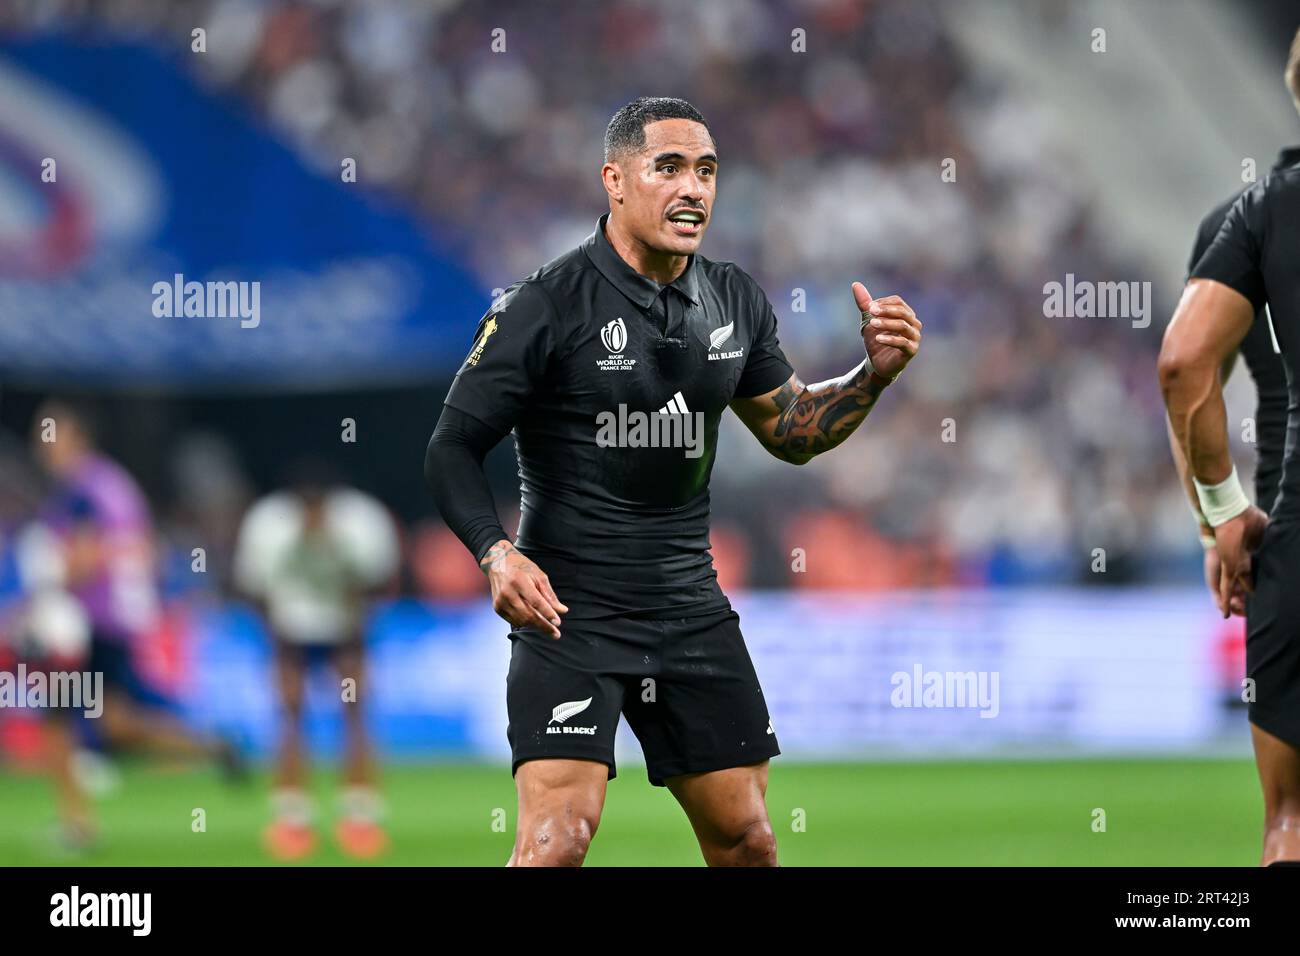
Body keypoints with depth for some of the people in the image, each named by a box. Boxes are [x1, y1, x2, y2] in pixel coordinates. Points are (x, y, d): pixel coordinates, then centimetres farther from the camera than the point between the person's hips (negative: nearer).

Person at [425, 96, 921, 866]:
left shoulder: (735, 302, 7)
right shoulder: (547, 306, -12)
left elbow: (792, 431, 19)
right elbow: (453, 448, -9)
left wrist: (874, 375, 1)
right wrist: (498, 554, -26)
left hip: (690, 608, 6)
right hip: (569, 608, -6)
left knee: (744, 837, 9)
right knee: (558, 837, -19)